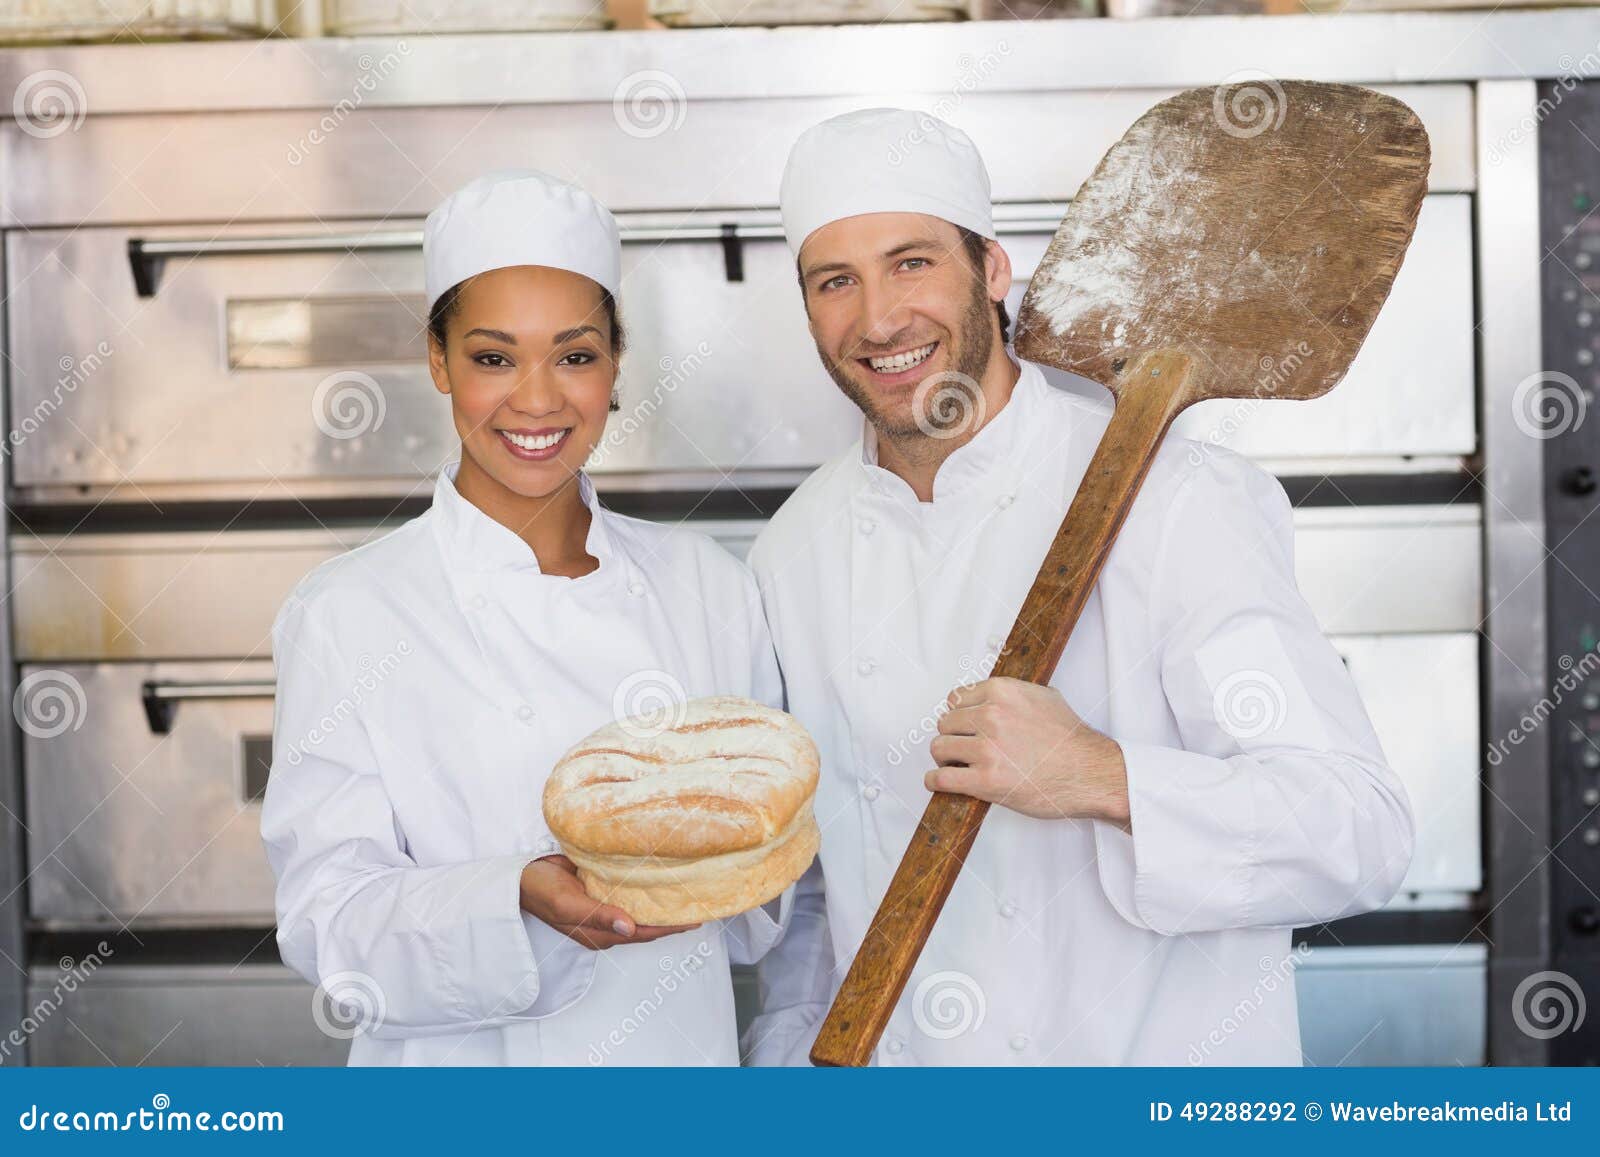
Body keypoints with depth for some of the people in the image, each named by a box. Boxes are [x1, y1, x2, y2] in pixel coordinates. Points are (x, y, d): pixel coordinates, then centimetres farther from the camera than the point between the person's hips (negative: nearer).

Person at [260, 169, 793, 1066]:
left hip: (689, 1043, 3)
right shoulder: (345, 616, -12)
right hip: (467, 1059, -3)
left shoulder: (710, 586, -3)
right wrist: (519, 905, -30)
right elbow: (331, 919, -14)